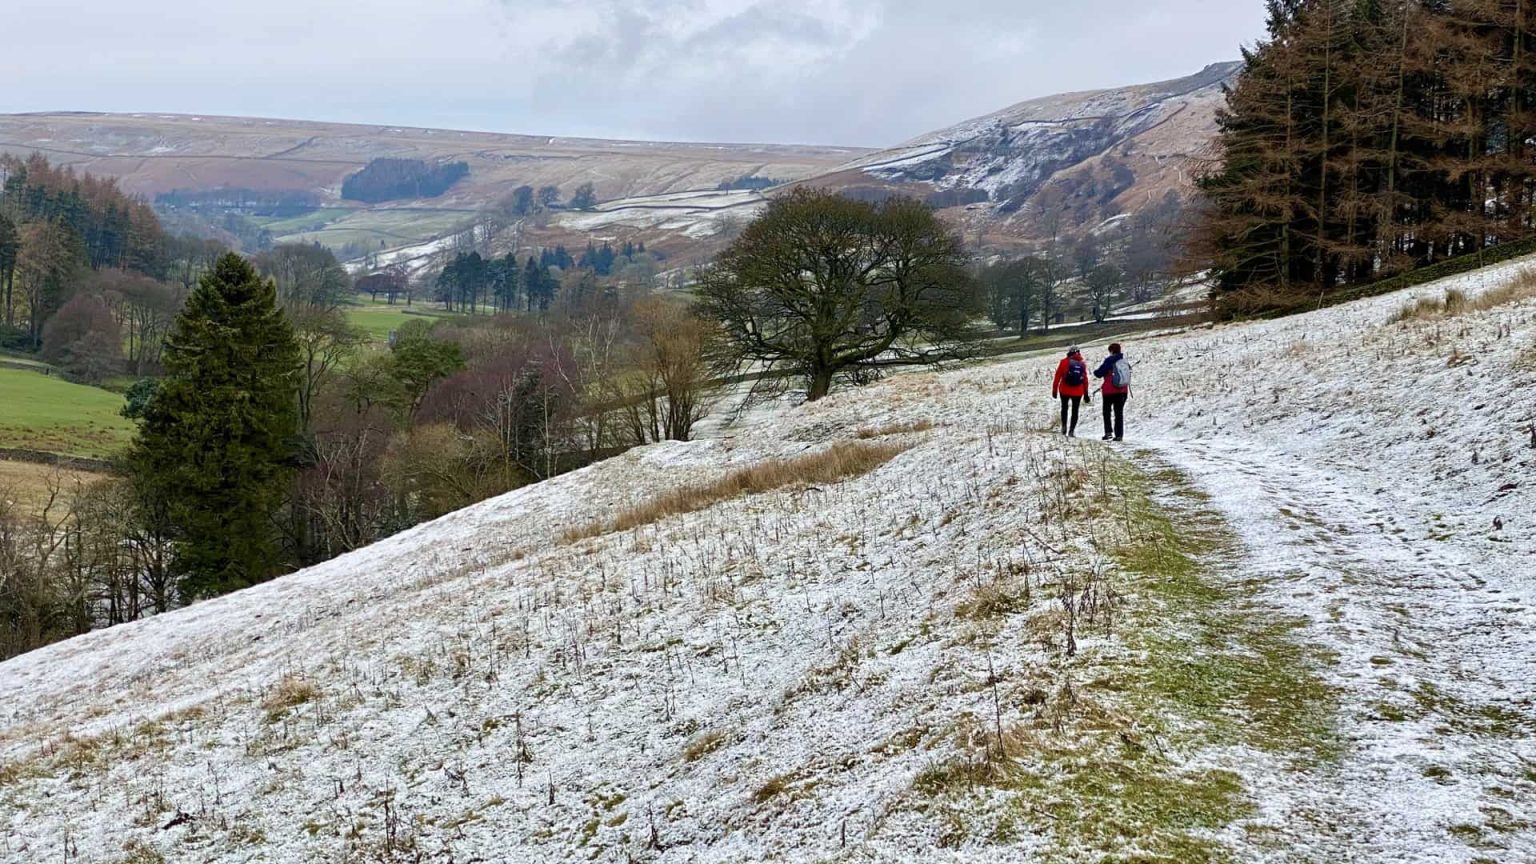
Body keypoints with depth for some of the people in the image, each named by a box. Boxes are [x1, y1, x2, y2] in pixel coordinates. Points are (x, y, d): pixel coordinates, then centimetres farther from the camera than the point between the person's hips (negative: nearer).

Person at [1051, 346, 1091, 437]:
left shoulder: (1064, 362, -5)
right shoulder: (1083, 364, 3)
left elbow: (1057, 377, -5)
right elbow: (1085, 379, 8)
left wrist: (1054, 390, 1)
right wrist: (1086, 394, 15)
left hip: (1065, 391, -1)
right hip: (1078, 392, 1)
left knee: (1064, 408, 18)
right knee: (1075, 411, 8)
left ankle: (1064, 427, 8)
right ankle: (1072, 430, 0)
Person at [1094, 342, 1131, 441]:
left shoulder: (1109, 361, -12)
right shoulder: (1125, 361, 5)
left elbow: (1099, 373, -11)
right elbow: (1128, 376, 14)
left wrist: (1095, 372, 12)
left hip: (1110, 391, -5)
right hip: (1123, 391, 5)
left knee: (1107, 412, 10)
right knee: (1119, 413, 10)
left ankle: (1108, 432, -4)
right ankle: (1119, 435, 5)